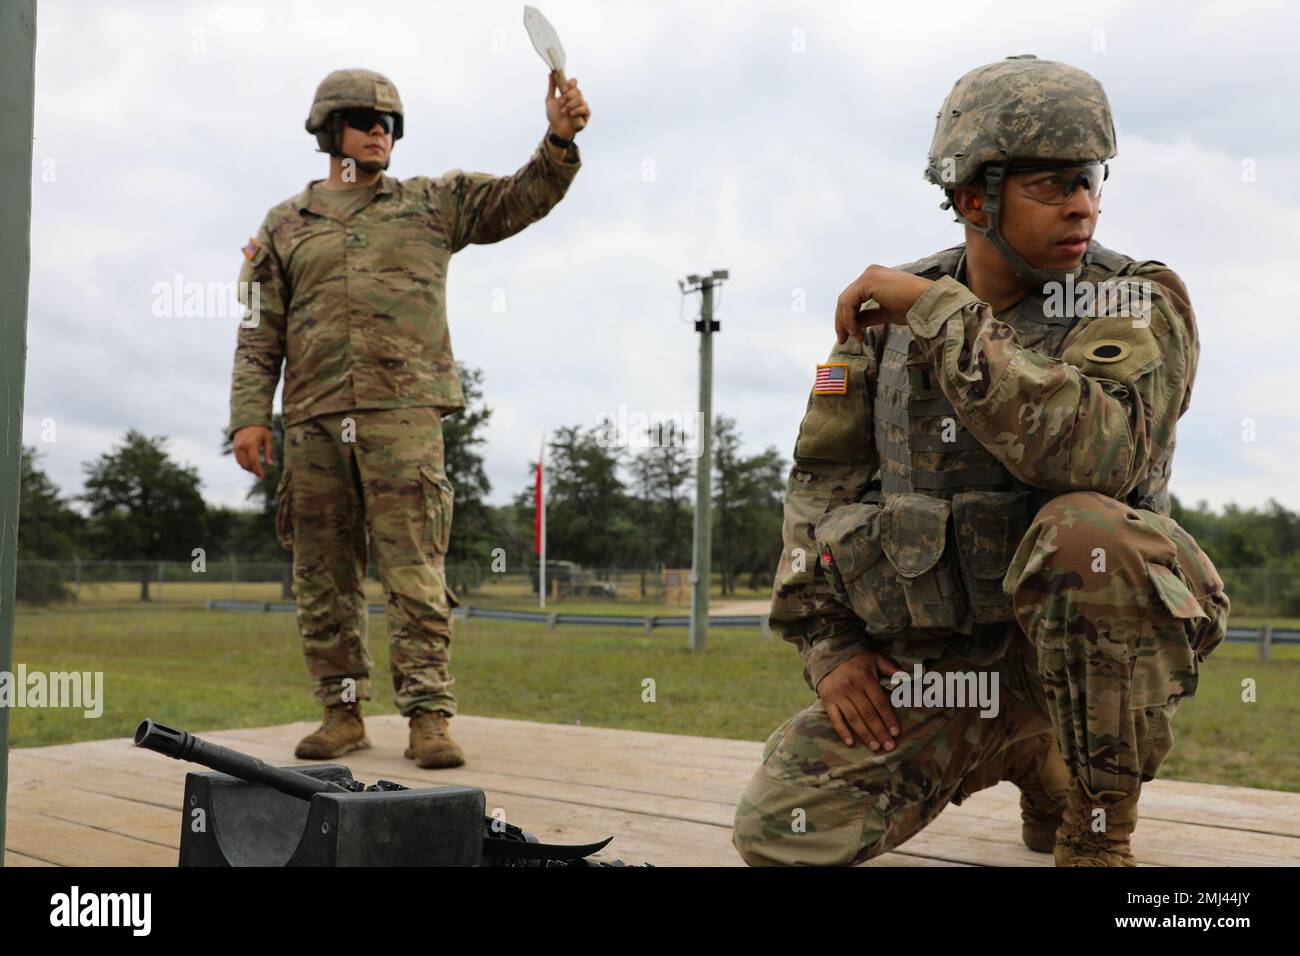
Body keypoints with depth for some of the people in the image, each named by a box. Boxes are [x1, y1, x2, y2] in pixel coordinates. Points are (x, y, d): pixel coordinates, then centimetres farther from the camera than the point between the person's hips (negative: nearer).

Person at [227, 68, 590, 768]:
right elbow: (260, 332, 12)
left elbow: (522, 197, 7)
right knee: (323, 577, 5)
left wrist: (559, 140, -11)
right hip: (314, 422, 2)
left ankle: (429, 716, -6)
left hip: (404, 414, -2)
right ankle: (342, 713, 15)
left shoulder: (433, 203, 14)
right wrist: (250, 415, 2)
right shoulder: (286, 224, 16)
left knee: (415, 572, -8)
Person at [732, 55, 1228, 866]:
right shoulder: (889, 313, 2)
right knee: (779, 834, -9)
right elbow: (822, 481, 8)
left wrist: (944, 317, -29)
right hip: (936, 661, 4)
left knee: (1083, 531, -37)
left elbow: (1094, 454, -32)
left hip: (1097, 635, -4)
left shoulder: (1141, 304, -11)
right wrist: (829, 645, -2)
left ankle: (1098, 837, -13)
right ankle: (1029, 757, 18)